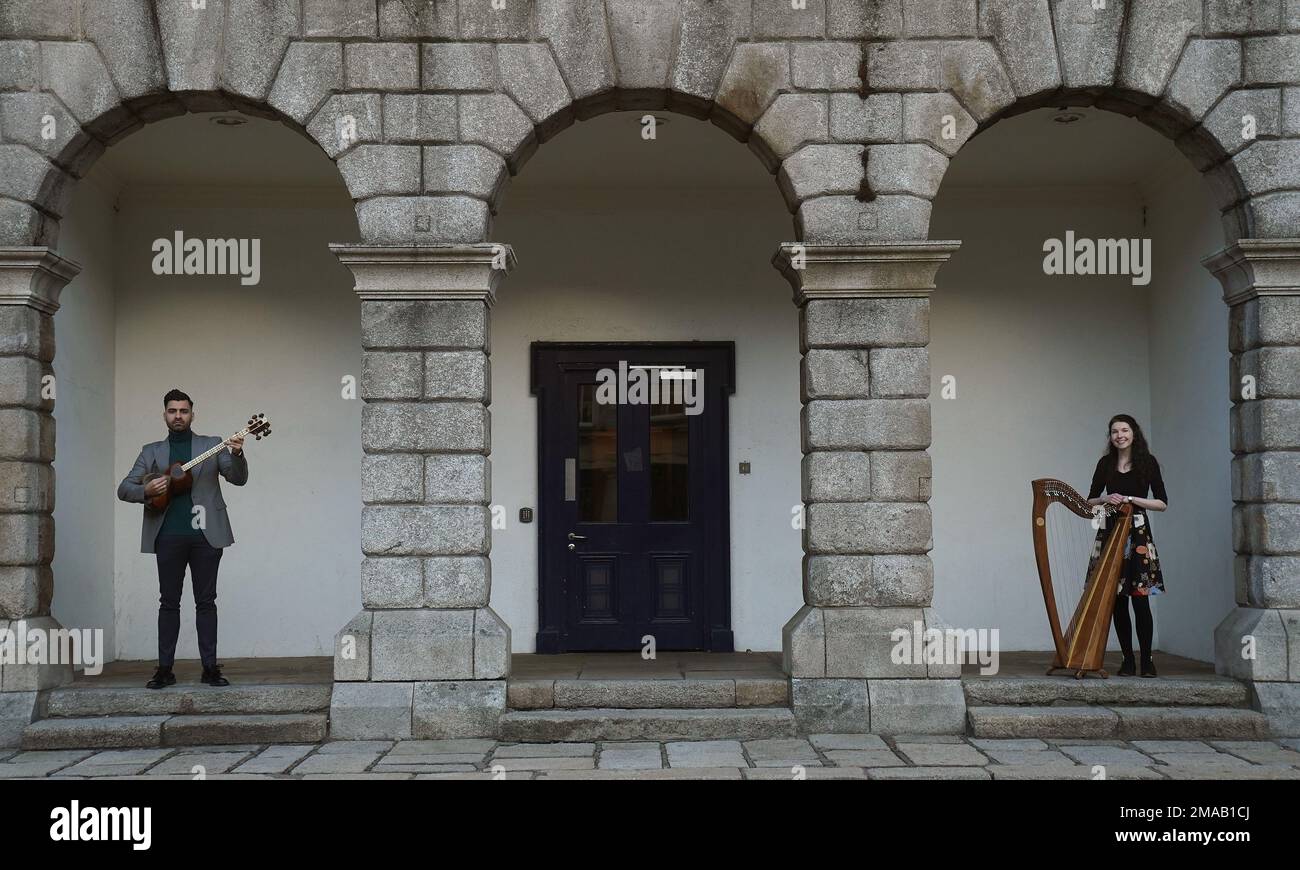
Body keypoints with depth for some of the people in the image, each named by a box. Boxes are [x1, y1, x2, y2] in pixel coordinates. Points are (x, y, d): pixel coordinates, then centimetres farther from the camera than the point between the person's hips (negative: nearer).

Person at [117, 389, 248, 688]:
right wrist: (147, 490, -12)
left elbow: (238, 478, 2)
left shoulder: (212, 445, 11)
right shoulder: (151, 451, 14)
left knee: (206, 601, 2)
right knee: (169, 602, 3)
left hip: (206, 534, -1)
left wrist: (237, 455, -19)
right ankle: (165, 669, 7)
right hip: (168, 536, 1)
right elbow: (124, 489, 11)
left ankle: (210, 667, 4)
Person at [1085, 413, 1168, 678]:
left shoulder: (1148, 462, 1)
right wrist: (1105, 499, -8)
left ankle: (1147, 660, 1)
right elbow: (1090, 501, 13)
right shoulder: (1105, 463, 9)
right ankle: (1127, 659, 9)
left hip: (1138, 534, -3)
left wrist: (1131, 499, -13)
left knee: (1140, 599, -7)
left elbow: (1162, 503, -2)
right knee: (1117, 601, 2)